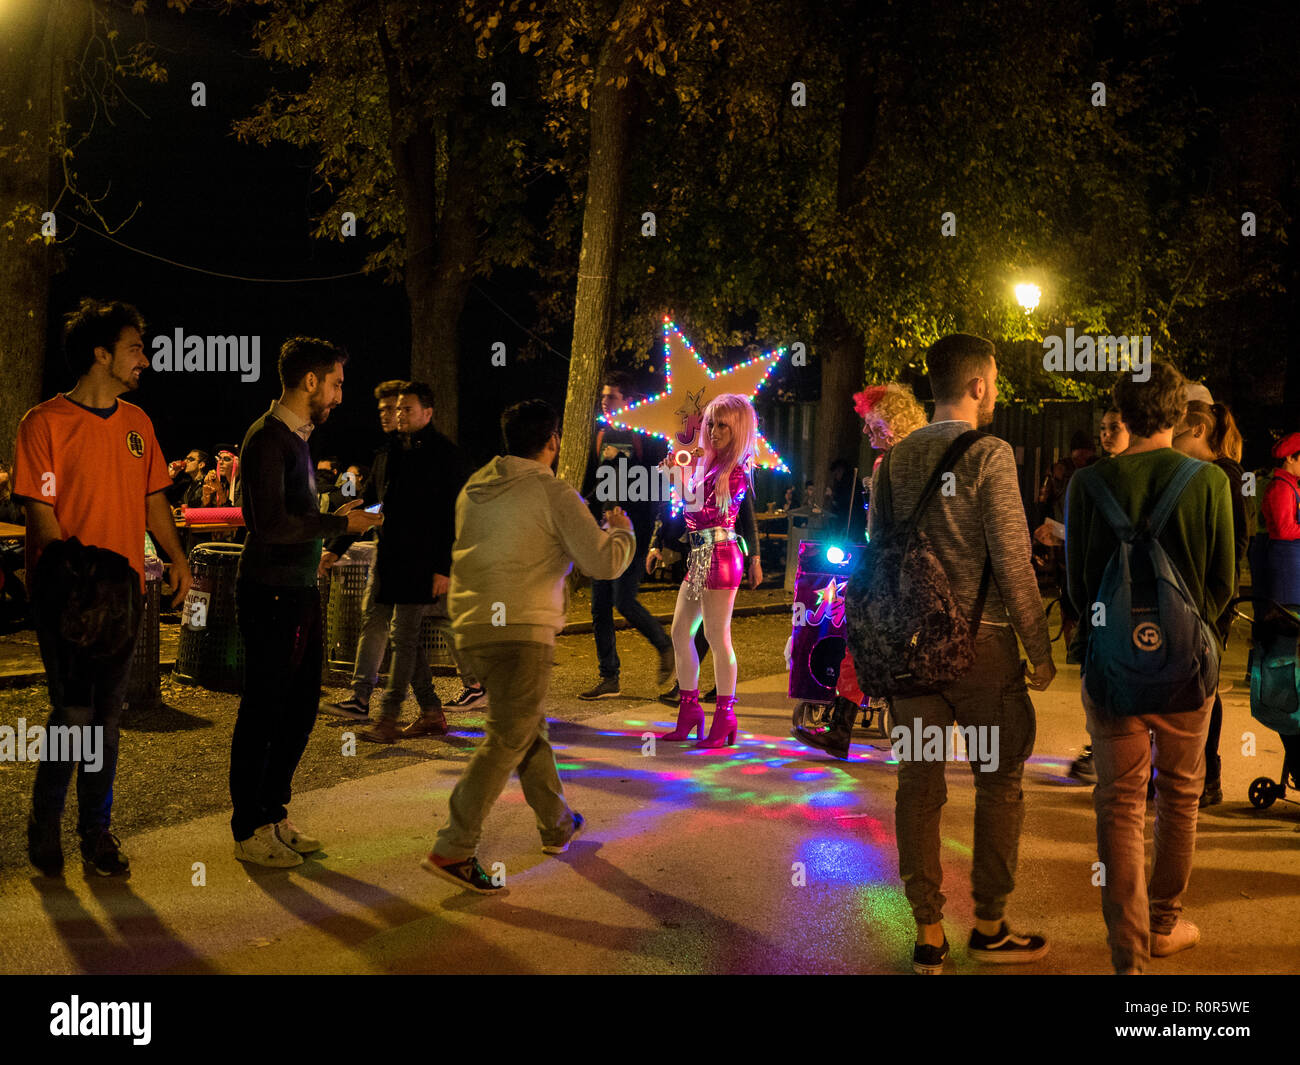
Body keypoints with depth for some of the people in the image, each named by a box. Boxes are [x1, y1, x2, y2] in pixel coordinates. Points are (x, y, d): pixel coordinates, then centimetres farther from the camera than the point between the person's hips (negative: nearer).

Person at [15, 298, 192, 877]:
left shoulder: (136, 422, 11)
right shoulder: (45, 422, -6)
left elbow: (153, 499, 16)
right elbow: (42, 512, -9)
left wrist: (177, 558, 2)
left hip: (123, 589, 5)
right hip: (65, 592, -5)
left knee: (107, 716, 10)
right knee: (74, 714, -6)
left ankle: (96, 830, 20)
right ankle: (43, 824, 14)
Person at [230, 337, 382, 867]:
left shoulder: (297, 436, 16)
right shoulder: (267, 437, -14)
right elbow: (272, 524, -22)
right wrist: (340, 522, -15)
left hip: (299, 592, 9)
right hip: (270, 595, -9)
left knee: (300, 708, 15)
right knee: (262, 712, 0)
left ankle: (273, 814, 27)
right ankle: (249, 830, 11)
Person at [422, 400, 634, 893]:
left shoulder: (474, 487, 14)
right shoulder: (553, 493, -7)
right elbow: (604, 562, -9)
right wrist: (622, 530, 11)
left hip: (472, 626, 8)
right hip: (521, 630, -8)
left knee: (529, 726, 20)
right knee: (507, 740, -7)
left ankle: (558, 824, 33)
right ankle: (452, 849, -12)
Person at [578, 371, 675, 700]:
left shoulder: (644, 437, -6)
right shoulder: (603, 436, 14)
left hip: (634, 533, -7)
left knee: (623, 600, -13)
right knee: (600, 607, 4)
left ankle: (665, 646, 13)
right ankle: (609, 680, 11)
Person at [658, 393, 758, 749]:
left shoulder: (736, 472, -12)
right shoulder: (707, 462, 12)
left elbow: (699, 510, -18)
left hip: (720, 556, -9)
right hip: (700, 556, 9)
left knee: (717, 636, -4)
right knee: (680, 632, 10)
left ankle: (724, 718, 6)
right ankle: (689, 711, 20)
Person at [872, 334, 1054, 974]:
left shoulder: (894, 460, 7)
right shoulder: (989, 455, -10)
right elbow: (1012, 562, -13)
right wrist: (1039, 650, -6)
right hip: (981, 641, -5)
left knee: (919, 787, 8)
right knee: (998, 785, 9)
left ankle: (928, 935, 13)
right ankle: (989, 928, 18)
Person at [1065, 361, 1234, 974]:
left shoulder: (1089, 483, -6)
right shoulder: (1208, 481, -7)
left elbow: (1076, 583, 1)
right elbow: (1223, 584, -1)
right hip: (1184, 664, 0)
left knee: (1119, 804, 5)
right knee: (1180, 796, 18)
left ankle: (1128, 952, 4)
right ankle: (1165, 925, 30)